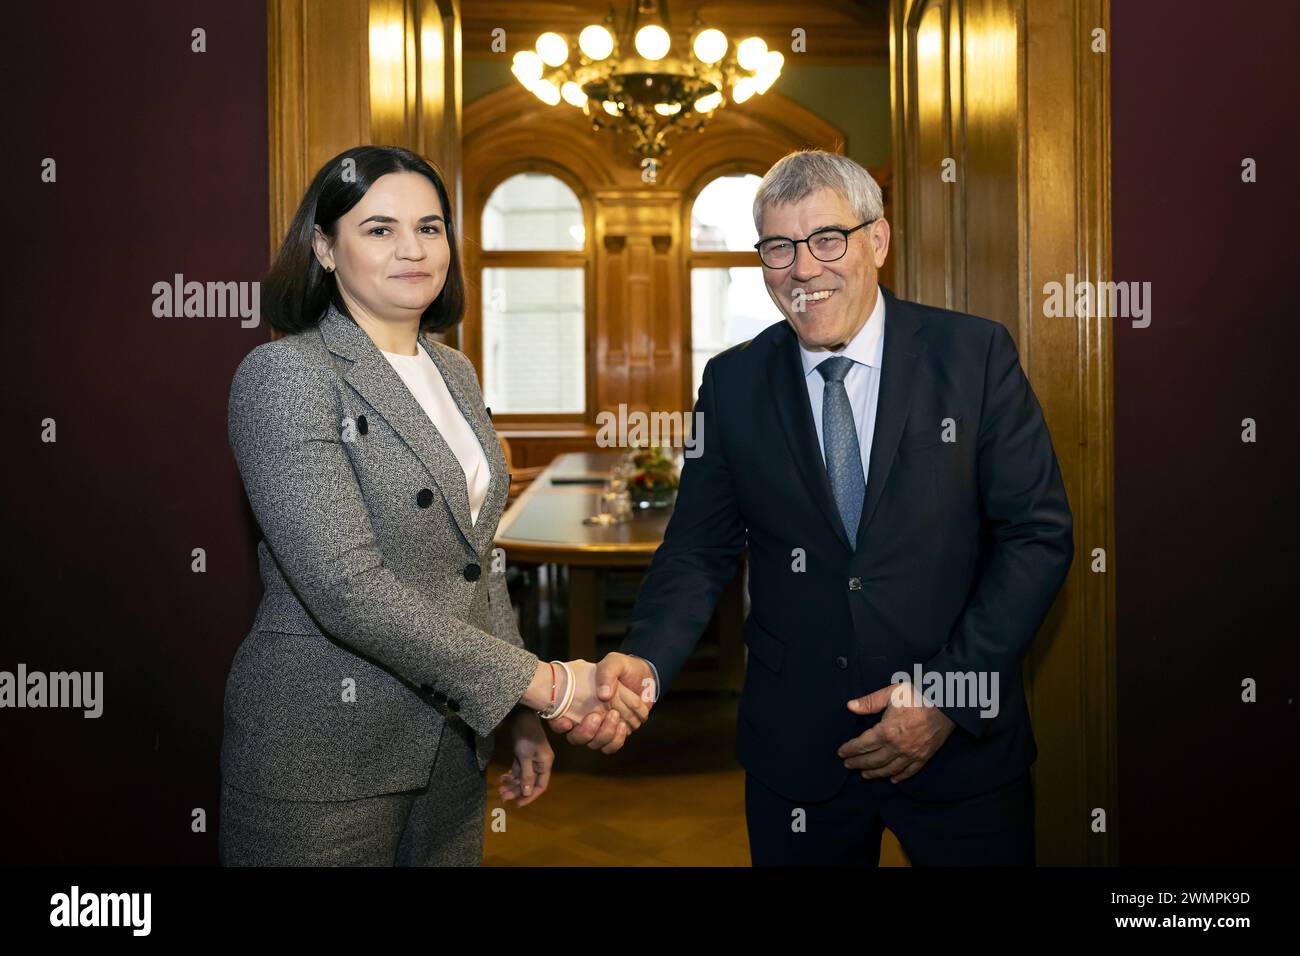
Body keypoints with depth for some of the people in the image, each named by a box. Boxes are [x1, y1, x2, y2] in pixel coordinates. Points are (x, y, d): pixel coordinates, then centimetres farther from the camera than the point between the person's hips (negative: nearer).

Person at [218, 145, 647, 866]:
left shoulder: (455, 372, 9)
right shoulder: (286, 374, -13)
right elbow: (347, 585, -23)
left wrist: (521, 716, 9)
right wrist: (544, 684, -22)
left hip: (451, 745, 6)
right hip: (326, 757, -6)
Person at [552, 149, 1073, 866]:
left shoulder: (975, 355, -6)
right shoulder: (732, 383, -1)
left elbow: (1039, 533, -6)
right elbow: (700, 549, 0)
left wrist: (947, 694, -12)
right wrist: (645, 661, -18)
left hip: (963, 738, -1)